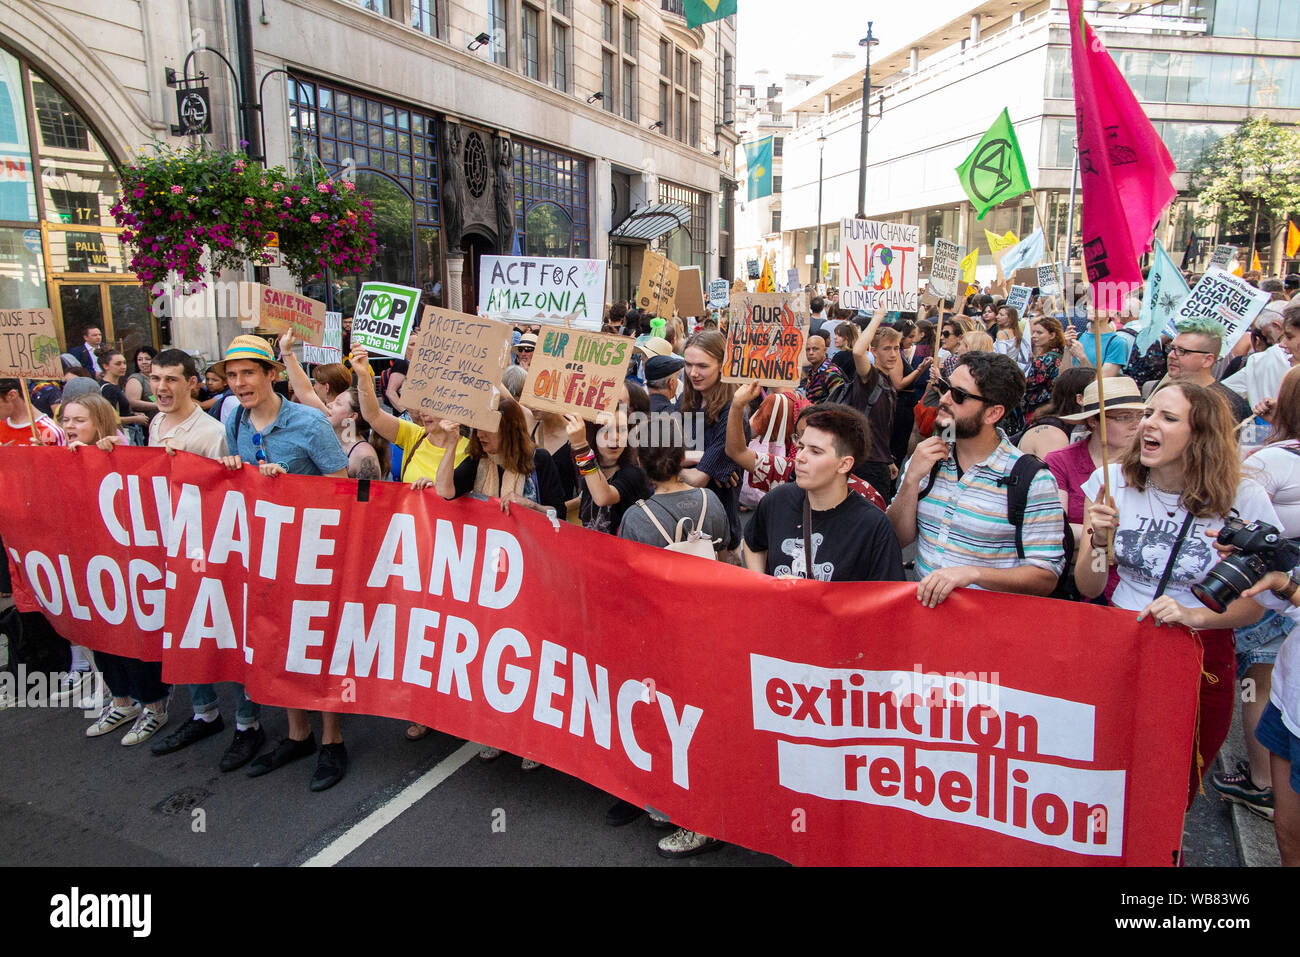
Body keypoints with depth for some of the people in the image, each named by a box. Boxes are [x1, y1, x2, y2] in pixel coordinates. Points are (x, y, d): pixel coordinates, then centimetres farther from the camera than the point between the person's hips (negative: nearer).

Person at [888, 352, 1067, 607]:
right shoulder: (926, 459, 5)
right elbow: (897, 538, 4)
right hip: (923, 602, 5)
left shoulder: (1031, 479, -10)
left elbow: (1046, 577, -10)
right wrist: (911, 479, -10)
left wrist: (972, 573, -24)